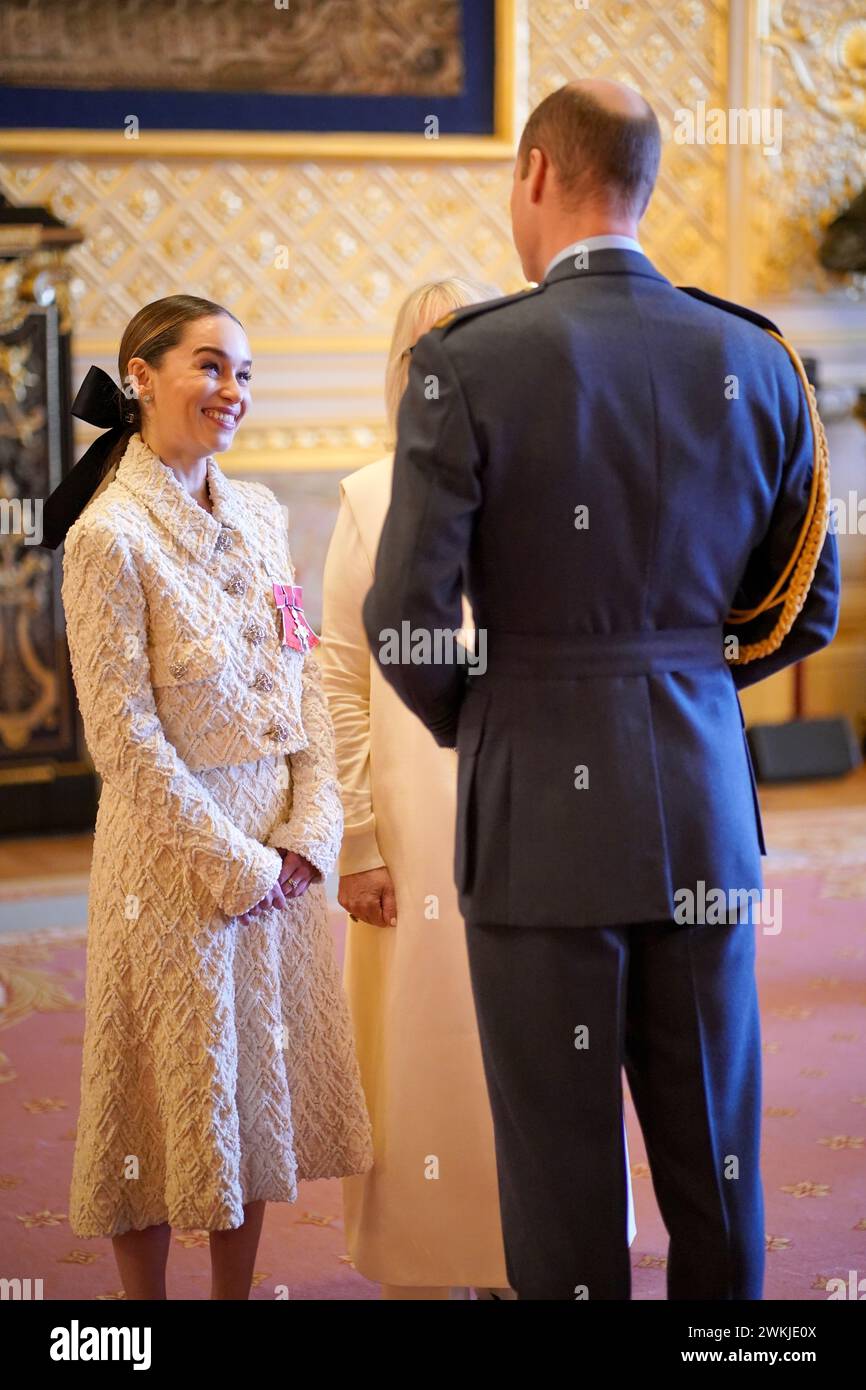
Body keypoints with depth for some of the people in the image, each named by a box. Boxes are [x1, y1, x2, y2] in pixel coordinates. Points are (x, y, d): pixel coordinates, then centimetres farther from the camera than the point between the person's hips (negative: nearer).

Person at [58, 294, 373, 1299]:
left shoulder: (258, 515, 6)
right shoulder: (109, 536, -14)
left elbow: (303, 679, 7)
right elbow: (123, 736, -16)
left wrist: (310, 831, -4)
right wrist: (231, 864, -14)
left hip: (276, 846, 6)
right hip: (176, 848, -6)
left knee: (255, 1087, 14)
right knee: (174, 1094, 5)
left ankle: (236, 1293, 27)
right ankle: (147, 1294, 19)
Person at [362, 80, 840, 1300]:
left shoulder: (469, 363, -10)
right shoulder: (757, 361, 3)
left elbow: (409, 614, -11)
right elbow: (806, 610, 9)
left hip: (542, 811, -4)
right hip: (706, 811, 4)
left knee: (564, 1163, 6)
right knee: (716, 1160, 13)